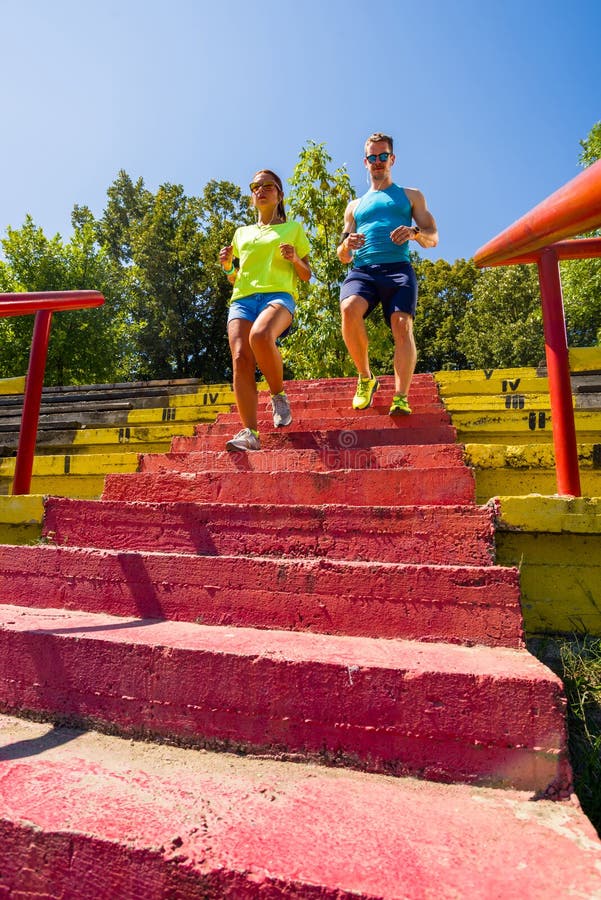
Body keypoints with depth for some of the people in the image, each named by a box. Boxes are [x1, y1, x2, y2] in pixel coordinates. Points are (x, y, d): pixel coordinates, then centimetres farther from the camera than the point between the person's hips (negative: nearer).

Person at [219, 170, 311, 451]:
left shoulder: (293, 229, 20)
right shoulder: (241, 233, 28)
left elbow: (306, 275, 16)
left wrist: (295, 259, -4)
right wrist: (227, 266, 7)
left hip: (279, 295, -3)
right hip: (242, 298, 4)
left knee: (260, 336, -37)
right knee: (240, 358, -22)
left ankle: (279, 396, -14)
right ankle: (249, 433, -27)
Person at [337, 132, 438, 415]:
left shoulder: (411, 196, 26)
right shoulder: (355, 206, 31)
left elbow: (433, 239, 16)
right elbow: (342, 256, 25)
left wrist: (414, 232, -8)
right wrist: (346, 246, -1)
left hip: (398, 268, -1)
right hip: (362, 270, 1)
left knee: (402, 325, -27)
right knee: (349, 309, -32)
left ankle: (401, 397, -30)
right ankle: (366, 378, -15)